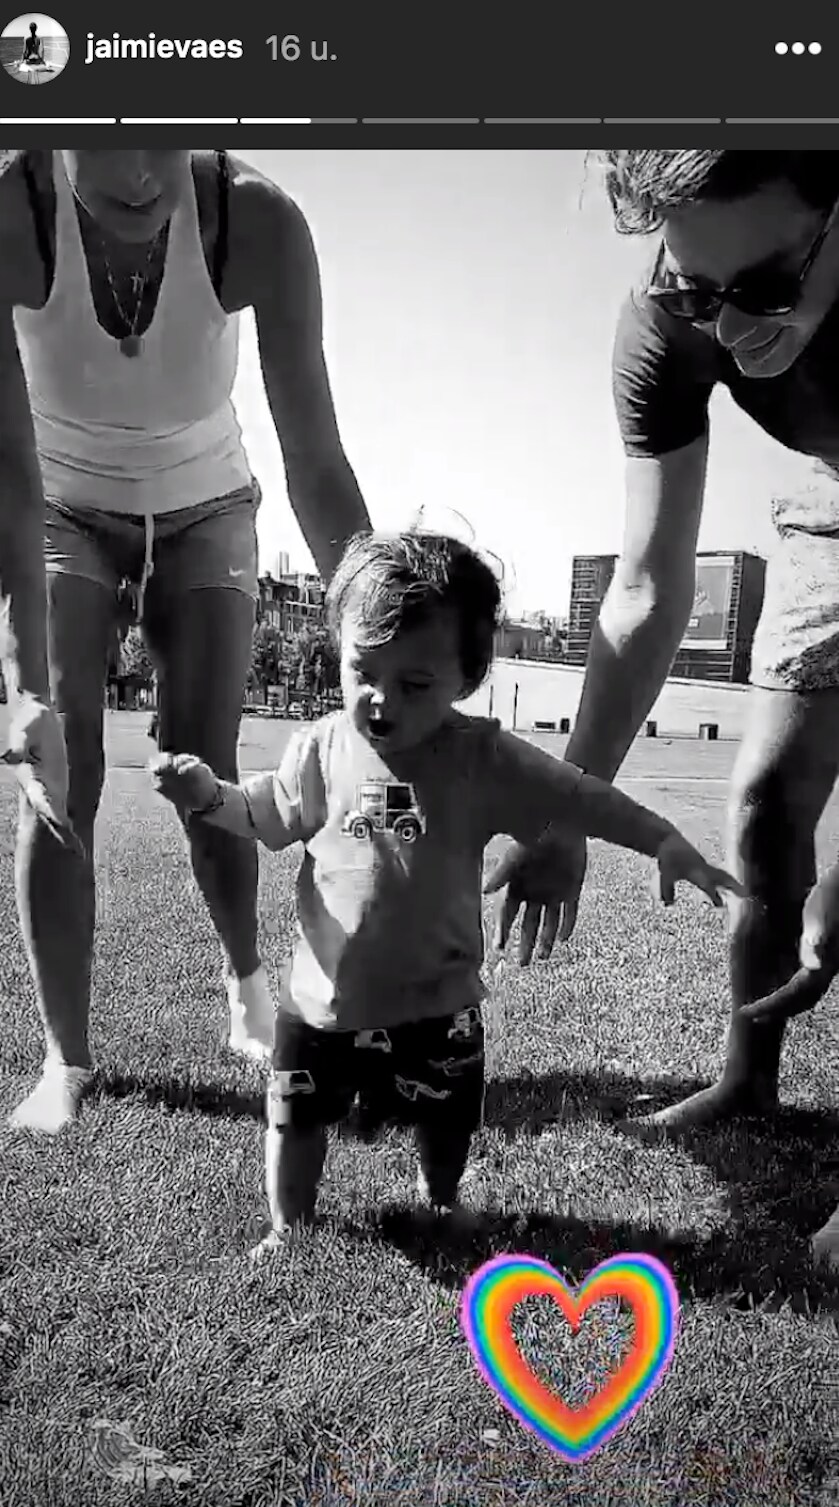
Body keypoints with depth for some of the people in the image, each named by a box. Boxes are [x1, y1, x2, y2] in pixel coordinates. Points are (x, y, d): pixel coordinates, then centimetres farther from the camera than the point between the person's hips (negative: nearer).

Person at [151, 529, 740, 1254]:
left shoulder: (482, 757, -15)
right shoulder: (324, 748, -9)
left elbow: (578, 799, -9)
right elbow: (266, 815, 4)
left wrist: (666, 842, -15)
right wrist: (208, 795, -13)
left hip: (435, 1000, 0)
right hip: (324, 996, 1)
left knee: (445, 1124, 20)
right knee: (294, 1118, 14)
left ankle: (440, 1203, 54)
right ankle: (288, 1228, 43)